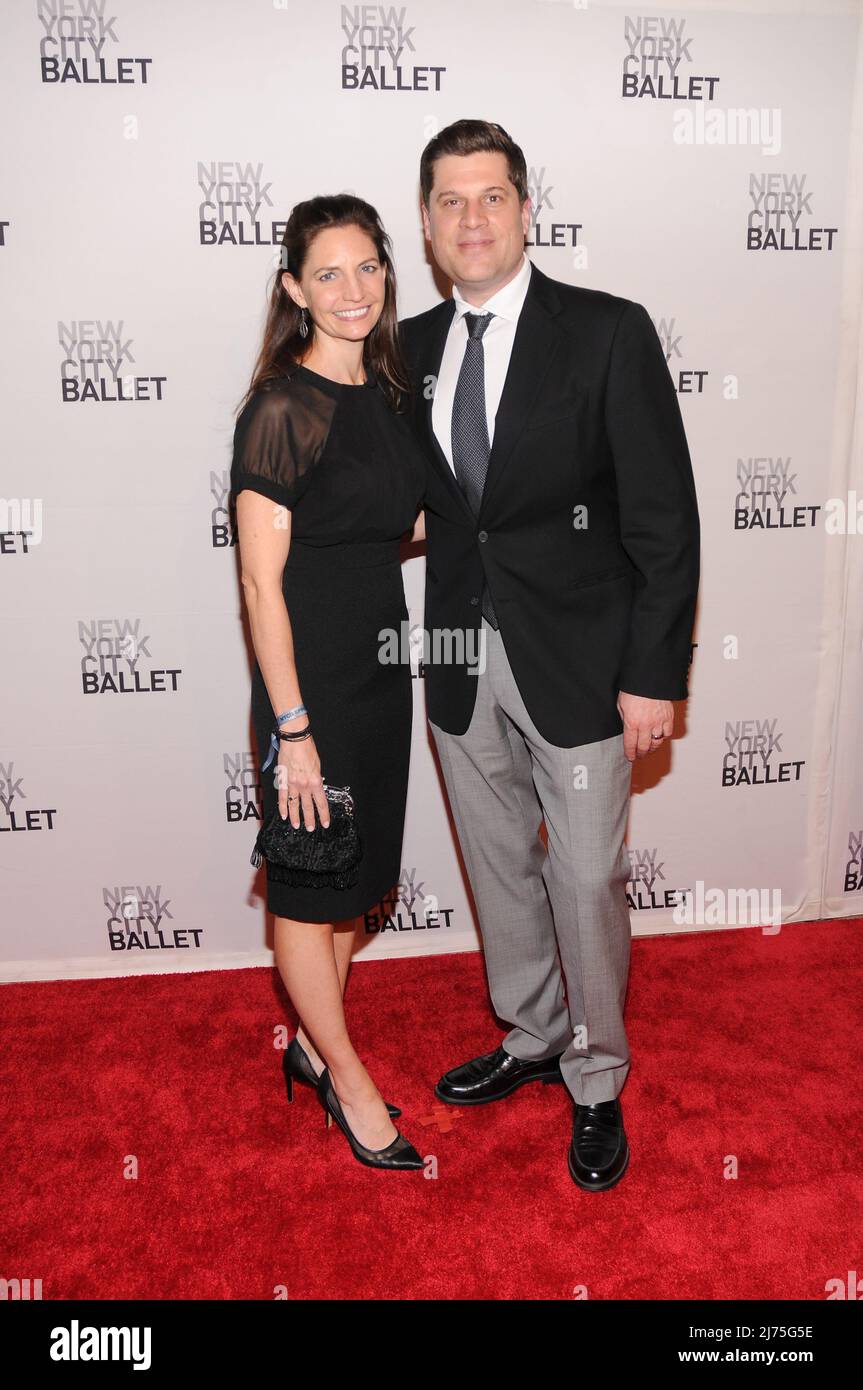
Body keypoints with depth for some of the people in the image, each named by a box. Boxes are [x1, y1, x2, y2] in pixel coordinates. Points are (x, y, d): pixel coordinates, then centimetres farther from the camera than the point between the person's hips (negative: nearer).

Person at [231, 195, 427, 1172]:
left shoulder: (385, 391, 7)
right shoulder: (282, 408, -16)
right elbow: (260, 581, -18)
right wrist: (293, 728, -18)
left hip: (381, 663, 8)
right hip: (310, 677, -8)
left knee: (359, 870, 18)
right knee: (309, 882, 9)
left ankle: (312, 1045, 38)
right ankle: (348, 1079, 27)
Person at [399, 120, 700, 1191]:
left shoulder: (609, 333, -8)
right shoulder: (411, 347, 6)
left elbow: (664, 519, -9)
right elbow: (419, 498, 11)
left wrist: (653, 676, -13)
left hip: (577, 663, -4)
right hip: (461, 664, 5)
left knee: (586, 882, 6)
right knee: (498, 869, 18)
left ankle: (596, 1080, 29)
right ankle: (530, 1038, 41)